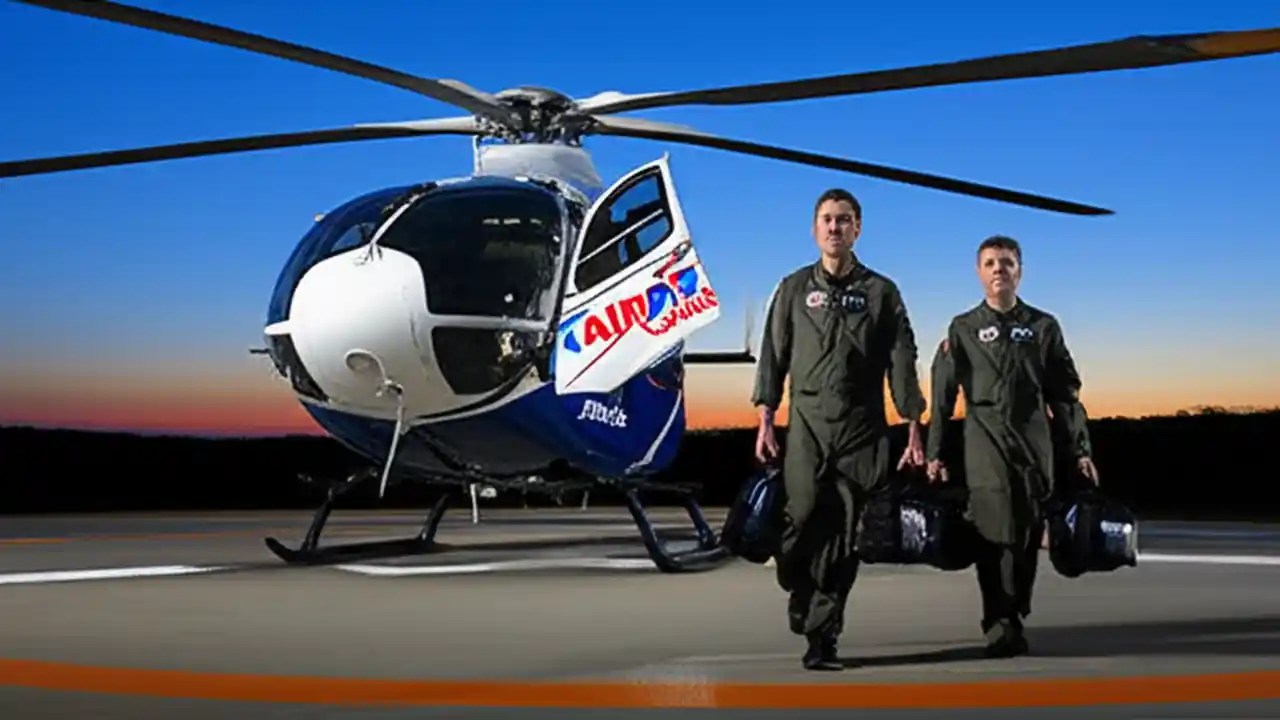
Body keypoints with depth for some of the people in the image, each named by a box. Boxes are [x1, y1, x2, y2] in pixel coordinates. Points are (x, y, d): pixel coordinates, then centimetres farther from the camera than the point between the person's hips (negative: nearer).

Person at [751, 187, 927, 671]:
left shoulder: (881, 292, 9)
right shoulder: (794, 288, 10)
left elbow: (902, 363, 6)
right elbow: (773, 357, 8)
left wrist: (914, 432, 0)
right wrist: (765, 423, 0)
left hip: (862, 430, 0)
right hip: (807, 425, 0)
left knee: (843, 534, -2)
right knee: (803, 517, -11)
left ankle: (822, 638, 3)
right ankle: (799, 590, 20)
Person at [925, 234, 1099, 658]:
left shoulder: (1043, 328, 12)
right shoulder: (962, 329, 9)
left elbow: (1065, 395, 11)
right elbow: (942, 397, 7)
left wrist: (1080, 451, 5)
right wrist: (934, 453, 2)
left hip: (1035, 446, 2)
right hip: (986, 446, -2)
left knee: (1028, 535, 3)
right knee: (997, 533, -13)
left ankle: (1011, 619, 16)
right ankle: (1000, 623, -13)